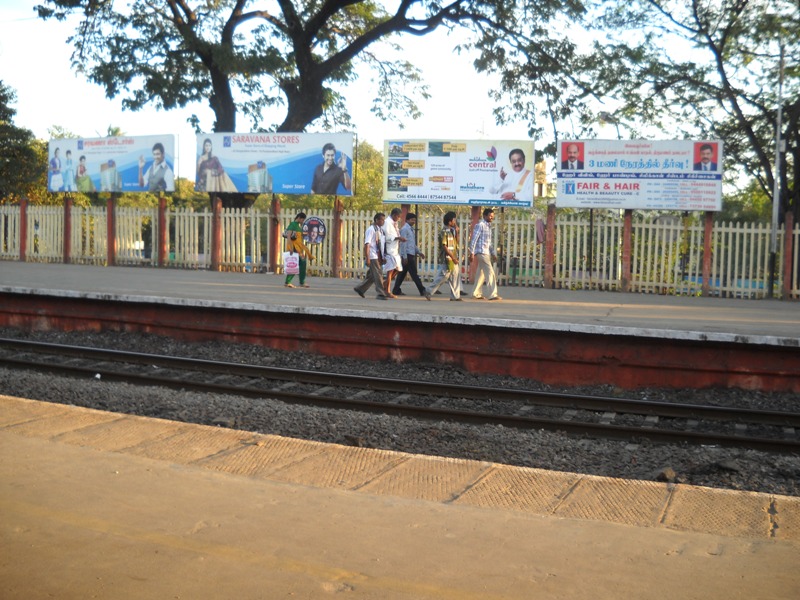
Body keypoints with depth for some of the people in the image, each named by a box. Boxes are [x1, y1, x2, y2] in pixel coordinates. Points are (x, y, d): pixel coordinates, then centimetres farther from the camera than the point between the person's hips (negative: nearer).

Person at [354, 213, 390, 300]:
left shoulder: (380, 230, 12)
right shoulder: (371, 229, -11)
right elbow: (367, 244, -15)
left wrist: (383, 257, 17)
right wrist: (367, 258, -19)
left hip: (378, 256, 8)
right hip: (373, 256, -8)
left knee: (373, 275, 13)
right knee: (378, 274, -6)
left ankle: (360, 288, 25)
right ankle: (381, 294, -1)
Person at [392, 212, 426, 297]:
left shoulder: (411, 229, 19)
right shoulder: (405, 229, -10)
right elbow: (403, 243, -15)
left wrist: (419, 252, 19)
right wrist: (404, 257, -19)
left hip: (411, 255, 9)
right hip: (407, 255, -9)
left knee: (402, 273, 10)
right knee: (414, 274, -7)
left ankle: (396, 290, 12)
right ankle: (422, 290, -6)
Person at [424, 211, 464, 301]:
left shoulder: (451, 231, 14)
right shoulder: (444, 232, -13)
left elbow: (456, 243, 20)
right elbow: (444, 246, -18)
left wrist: (456, 232, 7)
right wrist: (453, 257, -19)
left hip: (453, 258, 9)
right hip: (447, 258, -9)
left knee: (456, 276, 7)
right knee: (443, 276, -6)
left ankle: (455, 296, 9)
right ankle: (429, 291, 4)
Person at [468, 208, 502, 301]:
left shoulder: (488, 226, 18)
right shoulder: (480, 225, -10)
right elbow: (473, 239, -14)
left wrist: (493, 253, 17)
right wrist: (472, 253, -18)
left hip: (486, 253, 9)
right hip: (481, 252, -9)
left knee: (481, 274, 12)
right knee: (490, 273, -11)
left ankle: (476, 293, 18)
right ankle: (493, 294, -11)